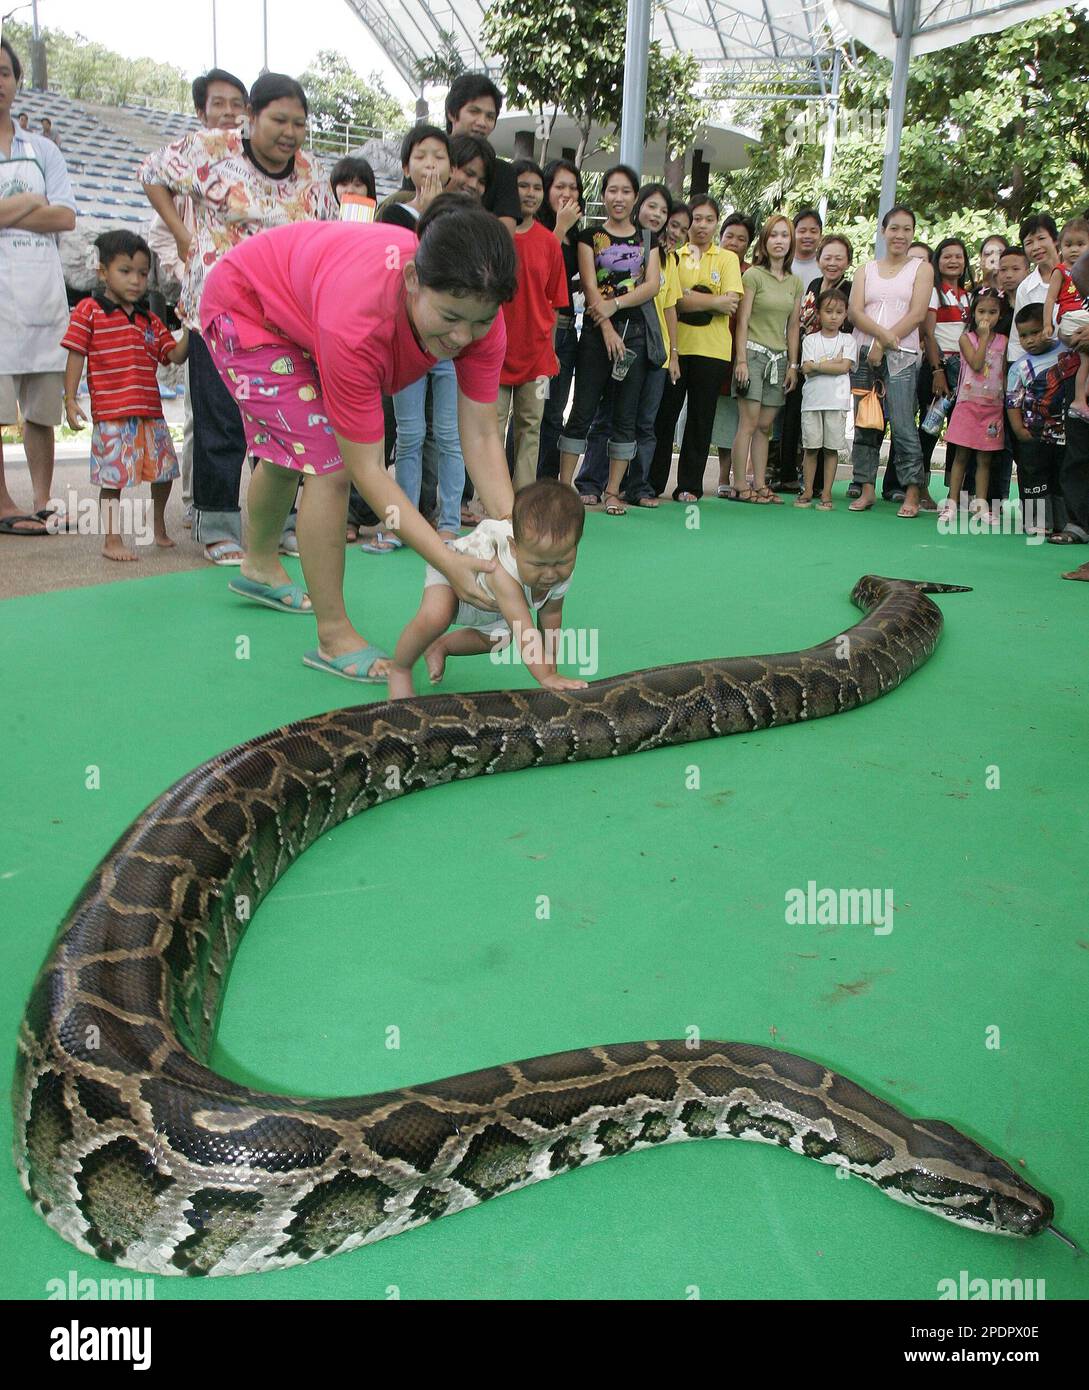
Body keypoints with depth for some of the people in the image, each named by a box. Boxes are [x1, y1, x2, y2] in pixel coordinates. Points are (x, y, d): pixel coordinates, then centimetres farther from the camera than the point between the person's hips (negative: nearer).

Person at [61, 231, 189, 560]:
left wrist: (189, 332, -7)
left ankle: (160, 527, 34)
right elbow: (75, 356, -3)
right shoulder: (88, 311, -1)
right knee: (113, 475, -2)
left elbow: (175, 355, 11)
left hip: (150, 412, 6)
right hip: (110, 413, -5)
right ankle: (112, 540, 9)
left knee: (164, 469, 11)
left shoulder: (150, 321, 15)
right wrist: (70, 400, -8)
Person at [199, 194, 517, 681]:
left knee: (287, 452, 26)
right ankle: (334, 638, -7)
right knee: (330, 465, -21)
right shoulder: (358, 320, -46)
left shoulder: (477, 312, -30)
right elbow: (367, 469, -41)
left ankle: (260, 569, 52)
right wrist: (448, 563, -45)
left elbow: (480, 438, -25)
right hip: (245, 305, -7)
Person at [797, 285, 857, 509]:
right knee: (811, 447, 2)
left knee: (831, 447, 1)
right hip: (812, 399, 1)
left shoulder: (848, 340, 8)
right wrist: (832, 363, -7)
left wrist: (817, 365, -7)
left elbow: (844, 367, -8)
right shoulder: (810, 339, 9)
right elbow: (806, 368, -4)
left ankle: (826, 493, 5)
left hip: (836, 400, 0)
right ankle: (807, 491, 10)